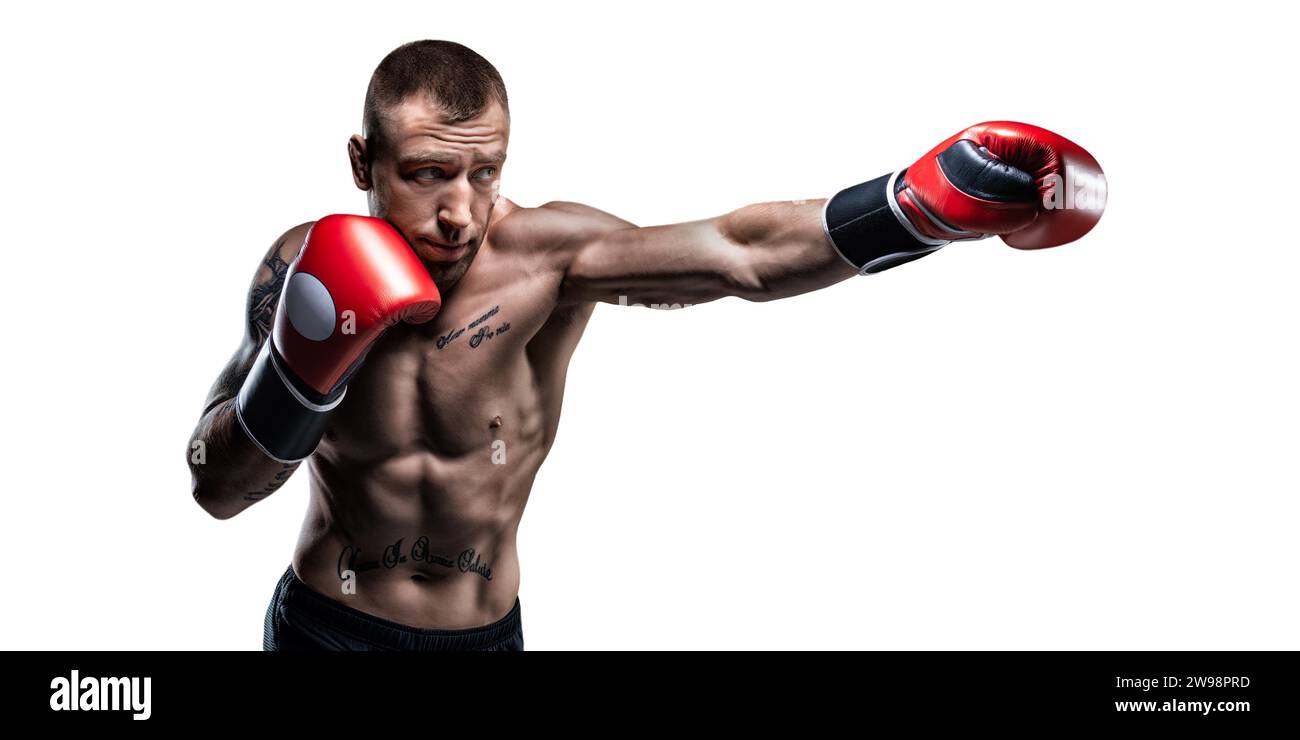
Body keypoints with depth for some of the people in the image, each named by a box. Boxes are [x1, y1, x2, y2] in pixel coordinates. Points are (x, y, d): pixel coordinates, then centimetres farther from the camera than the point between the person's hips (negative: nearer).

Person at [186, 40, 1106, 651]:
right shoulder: (307, 268, -15)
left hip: (485, 630, 0)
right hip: (326, 625, 0)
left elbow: (745, 251, -30)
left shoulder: (549, 254, -20)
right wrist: (304, 361, -30)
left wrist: (935, 198, -41)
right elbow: (217, 490, -13)